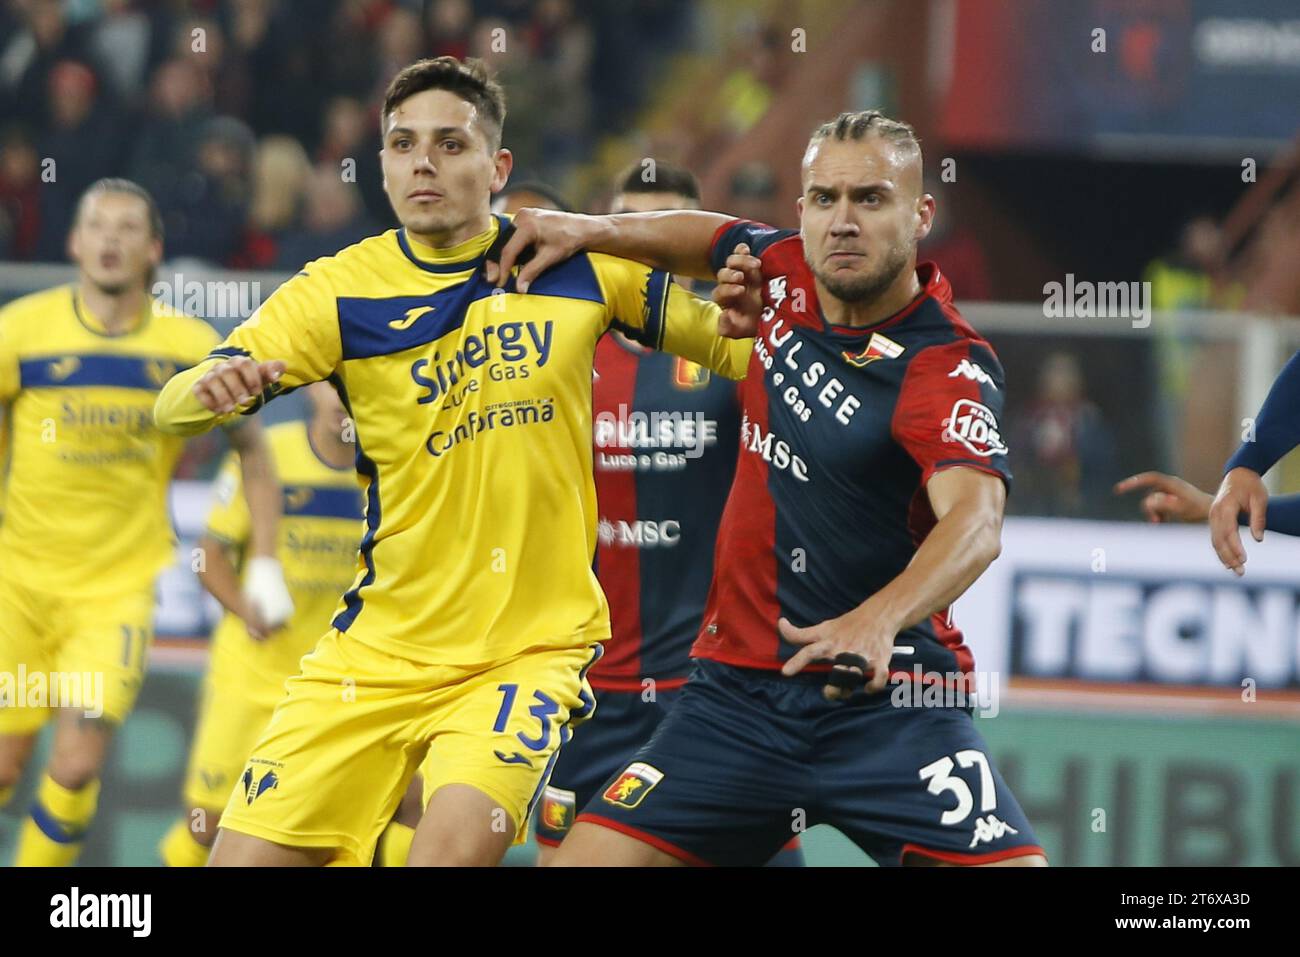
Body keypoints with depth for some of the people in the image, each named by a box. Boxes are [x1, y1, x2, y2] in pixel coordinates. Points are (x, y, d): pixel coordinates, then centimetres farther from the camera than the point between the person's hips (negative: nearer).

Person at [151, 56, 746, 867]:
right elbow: (174, 408, -10)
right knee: (250, 855, -4)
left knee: (454, 848, -27)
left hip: (534, 644, -2)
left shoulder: (580, 265, -1)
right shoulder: (341, 292, -4)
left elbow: (729, 342, 10)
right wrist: (213, 385, -34)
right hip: (381, 648, 2)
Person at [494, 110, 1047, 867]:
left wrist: (878, 619, -54)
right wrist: (590, 230, 14)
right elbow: (707, 237, 28)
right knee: (586, 858, -4)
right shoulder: (784, 272, 1)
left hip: (888, 702, -5)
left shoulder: (949, 369, -18)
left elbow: (974, 521, -37)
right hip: (739, 687, 5)